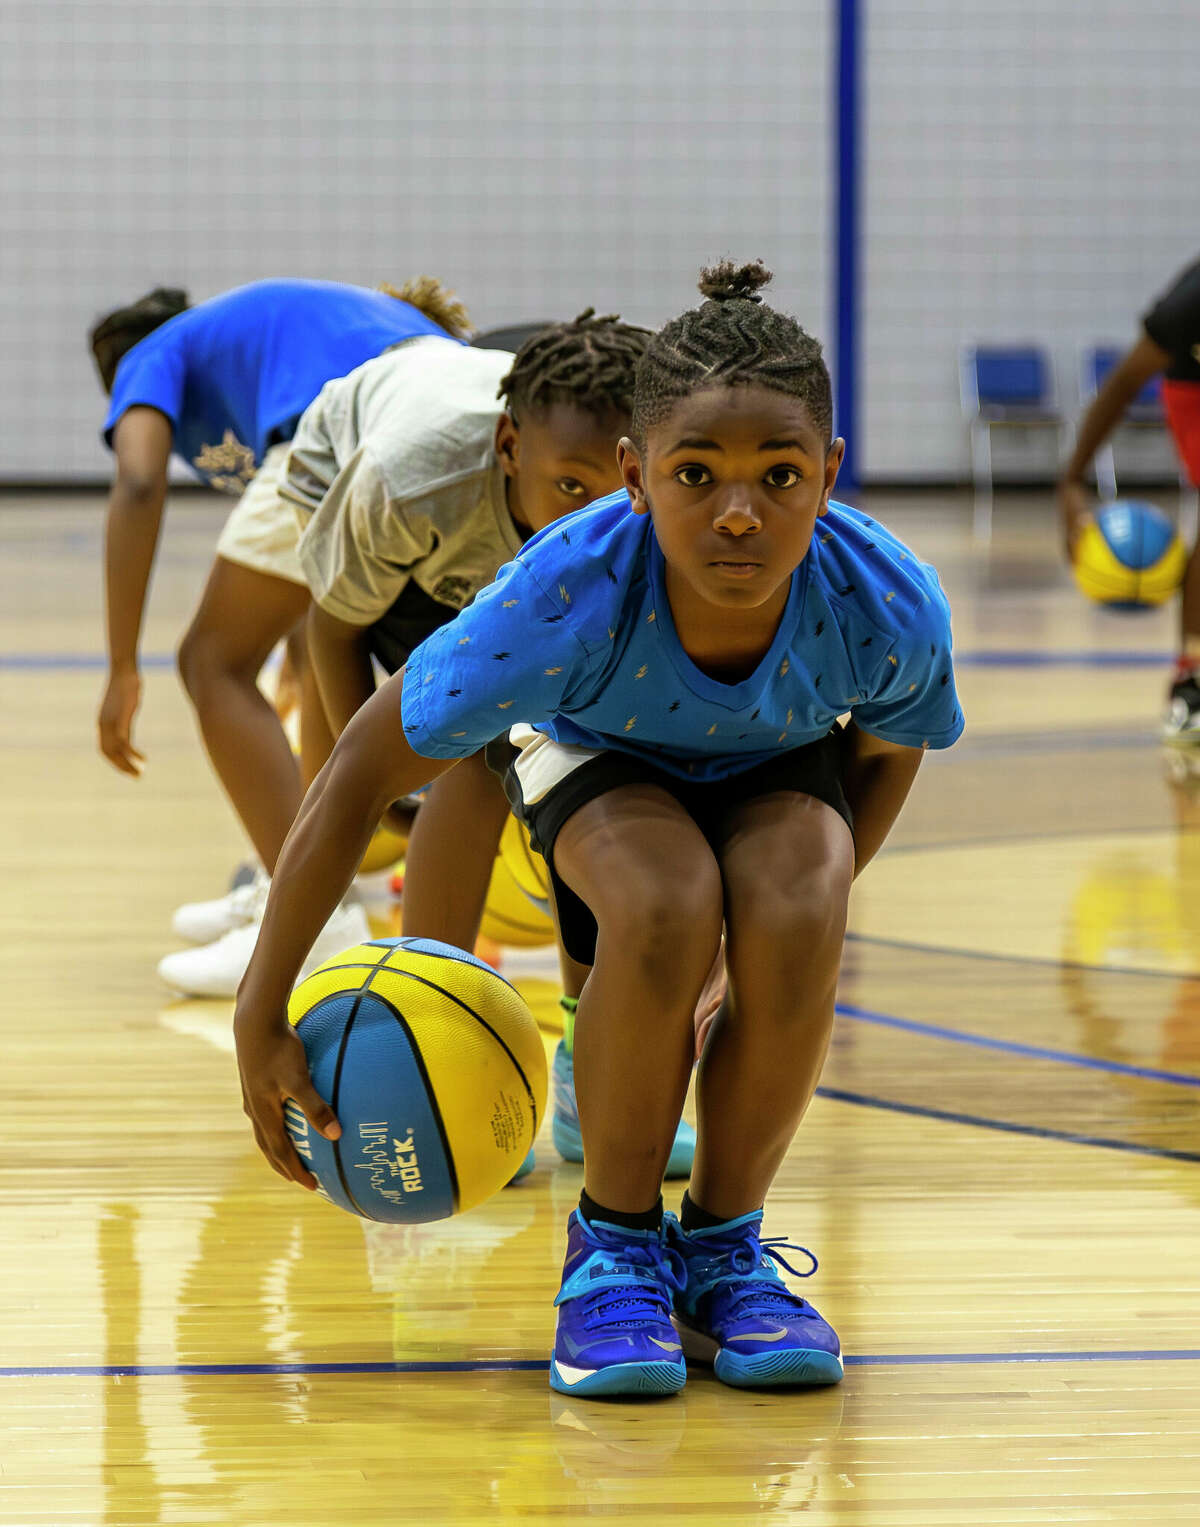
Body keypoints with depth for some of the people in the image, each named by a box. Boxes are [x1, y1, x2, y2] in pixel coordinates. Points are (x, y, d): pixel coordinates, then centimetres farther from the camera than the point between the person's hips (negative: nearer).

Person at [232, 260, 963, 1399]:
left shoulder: (889, 607, -33)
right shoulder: (568, 595, -39)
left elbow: (887, 750, -6)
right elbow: (364, 767, -26)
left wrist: (802, 919, -14)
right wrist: (261, 1014, -23)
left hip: (780, 770, 2)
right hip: (595, 754, -1)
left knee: (786, 913, -33)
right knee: (663, 903, -35)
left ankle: (723, 1241, -7)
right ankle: (613, 1244, -11)